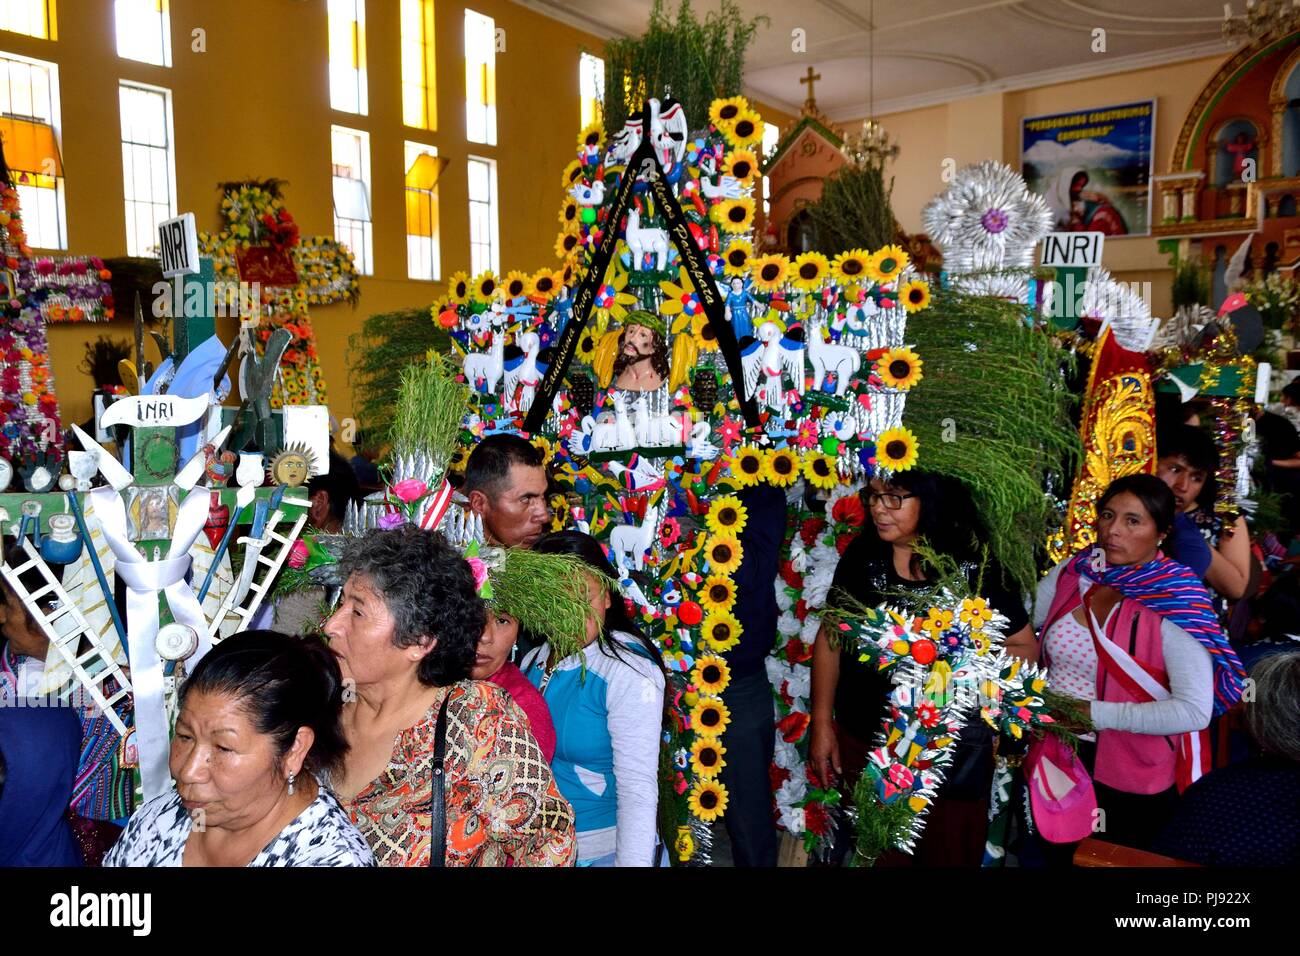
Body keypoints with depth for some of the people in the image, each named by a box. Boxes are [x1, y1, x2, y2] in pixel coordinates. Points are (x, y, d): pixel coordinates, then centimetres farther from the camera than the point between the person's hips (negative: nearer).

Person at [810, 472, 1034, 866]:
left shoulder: (974, 567, -14)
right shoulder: (861, 554, -5)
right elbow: (829, 638, 3)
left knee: (947, 853, 15)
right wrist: (822, 724, 3)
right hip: (863, 743, 2)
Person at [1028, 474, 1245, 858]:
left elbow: (1195, 710, -25)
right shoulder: (1069, 574, -5)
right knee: (1056, 857, 24)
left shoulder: (1174, 602, -19)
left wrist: (1096, 713, -25)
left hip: (1132, 777, -4)